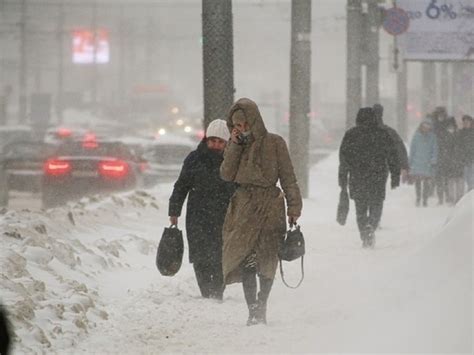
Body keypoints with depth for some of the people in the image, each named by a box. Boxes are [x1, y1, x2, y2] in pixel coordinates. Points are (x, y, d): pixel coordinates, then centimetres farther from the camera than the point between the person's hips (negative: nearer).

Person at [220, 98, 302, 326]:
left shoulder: (274, 143, 0)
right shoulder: (236, 146, 11)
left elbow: (288, 177, 0)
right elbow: (226, 175, -2)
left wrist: (294, 207, -6)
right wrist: (235, 145, -7)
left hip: (270, 206, -2)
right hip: (244, 207, 2)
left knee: (267, 262, -3)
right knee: (245, 260, -6)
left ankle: (261, 308, 2)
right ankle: (253, 310, -5)